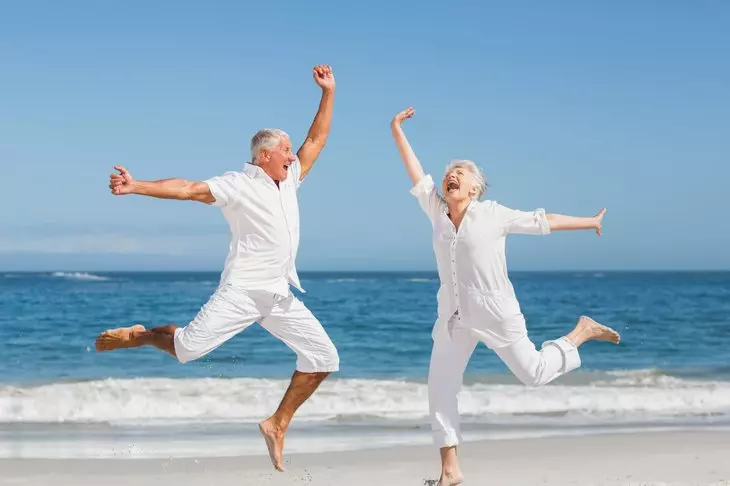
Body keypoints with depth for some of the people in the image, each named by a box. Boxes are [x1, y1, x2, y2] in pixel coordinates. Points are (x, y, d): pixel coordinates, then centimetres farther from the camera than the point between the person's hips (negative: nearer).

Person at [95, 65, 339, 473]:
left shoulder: (289, 180, 13)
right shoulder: (238, 184, -7)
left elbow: (316, 140, 20)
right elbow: (187, 188, -17)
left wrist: (328, 93, 15)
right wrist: (137, 186, -28)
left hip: (280, 295, 7)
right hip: (241, 291, -7)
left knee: (323, 358, 1)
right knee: (189, 346, -18)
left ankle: (278, 425, 11)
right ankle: (138, 336, 14)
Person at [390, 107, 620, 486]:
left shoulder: (493, 215, -5)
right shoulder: (437, 211, 5)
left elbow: (543, 221, 4)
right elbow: (415, 173, 7)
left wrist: (590, 222, 10)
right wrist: (397, 130, 4)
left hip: (494, 313, -4)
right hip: (453, 316, 4)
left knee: (534, 374, 0)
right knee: (440, 390, -1)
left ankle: (583, 331, 26)